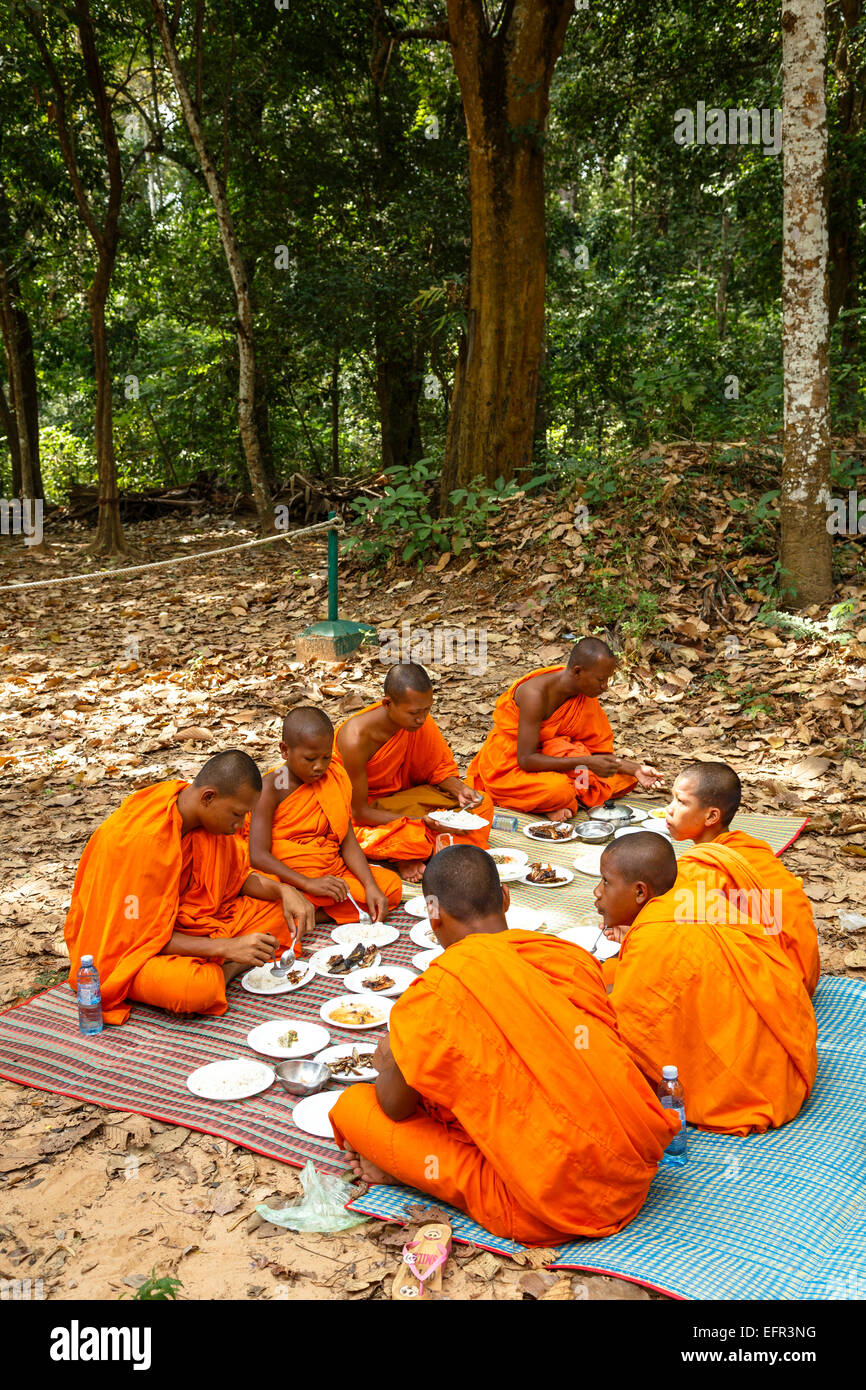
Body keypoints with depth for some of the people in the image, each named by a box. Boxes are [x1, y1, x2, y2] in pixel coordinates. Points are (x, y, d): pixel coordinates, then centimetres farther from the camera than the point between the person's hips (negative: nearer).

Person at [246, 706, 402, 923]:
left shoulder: (334, 780, 6)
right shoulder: (272, 789, -11)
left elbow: (347, 842, 4)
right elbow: (258, 856, -18)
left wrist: (371, 886, -11)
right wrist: (309, 883, -26)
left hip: (333, 873, 7)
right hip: (290, 879, -6)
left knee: (391, 885, -12)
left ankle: (316, 915, -14)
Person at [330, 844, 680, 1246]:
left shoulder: (439, 990, -13)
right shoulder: (574, 957, 5)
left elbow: (396, 1106, 1)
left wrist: (387, 1063, 24)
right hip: (635, 1181, 6)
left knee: (353, 1106, 2)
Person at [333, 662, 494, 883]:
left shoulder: (420, 719, -14)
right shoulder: (356, 738, -31)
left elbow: (439, 766, 5)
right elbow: (359, 812, -24)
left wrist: (459, 789, -18)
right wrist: (423, 822, -29)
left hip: (399, 796, 7)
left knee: (481, 803, -11)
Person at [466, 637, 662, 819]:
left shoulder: (585, 693, -6)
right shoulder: (536, 694, -29)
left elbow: (595, 750, 1)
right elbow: (526, 760, -32)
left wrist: (635, 769, -14)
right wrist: (587, 763, -35)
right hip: (511, 765, -8)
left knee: (624, 779, -5)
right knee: (558, 790, -39)